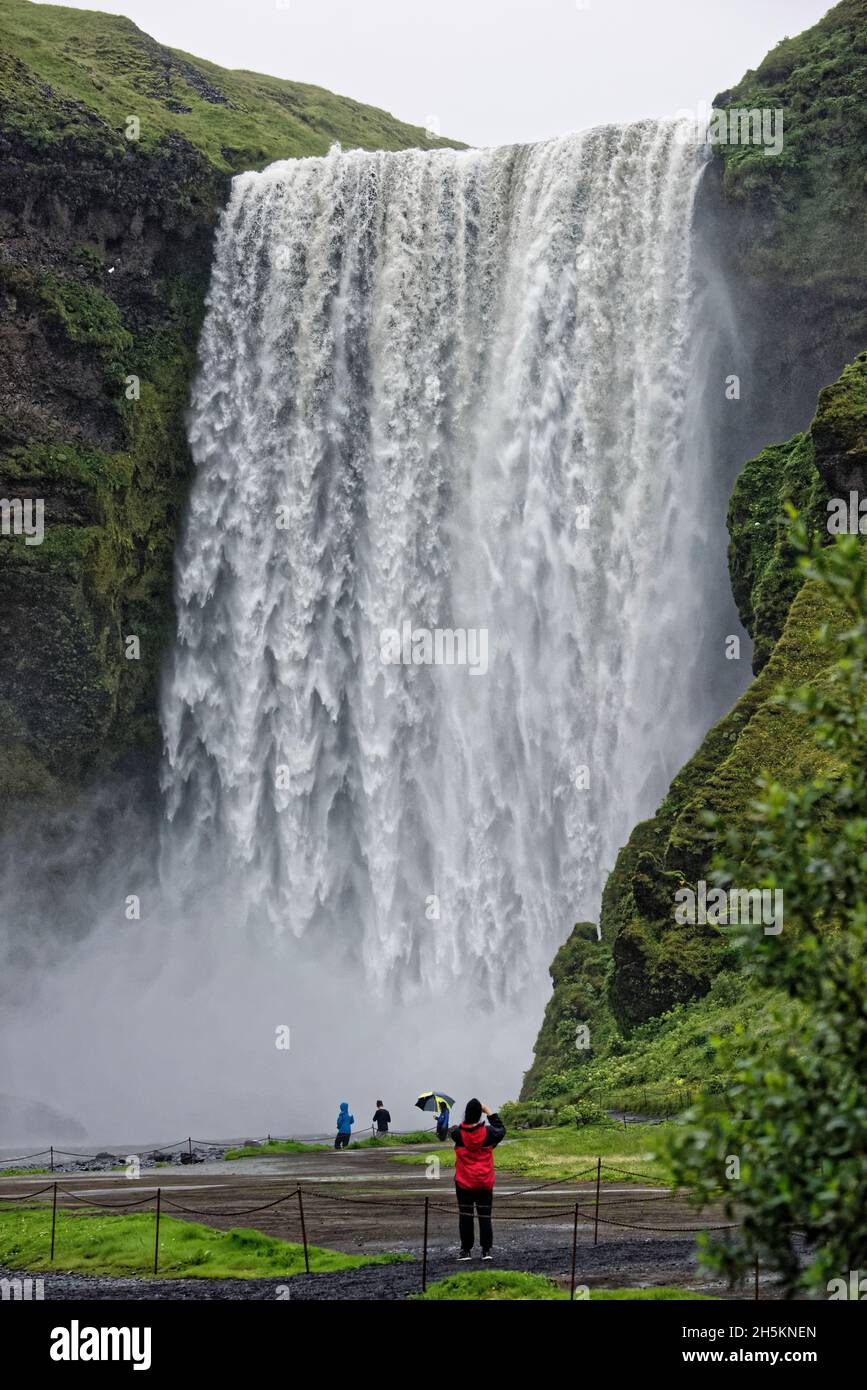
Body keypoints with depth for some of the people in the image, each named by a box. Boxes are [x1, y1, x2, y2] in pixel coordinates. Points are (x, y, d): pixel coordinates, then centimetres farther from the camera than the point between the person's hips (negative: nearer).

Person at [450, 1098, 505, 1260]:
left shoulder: (458, 1133, -13)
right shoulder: (488, 1132, -11)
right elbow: (501, 1130, 9)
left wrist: (467, 1116, 5)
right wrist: (489, 1112, 11)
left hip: (464, 1182, -1)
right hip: (485, 1183, 1)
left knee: (465, 1216, 7)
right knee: (485, 1216, 7)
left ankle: (466, 1250, 8)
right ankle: (486, 1250, 5)